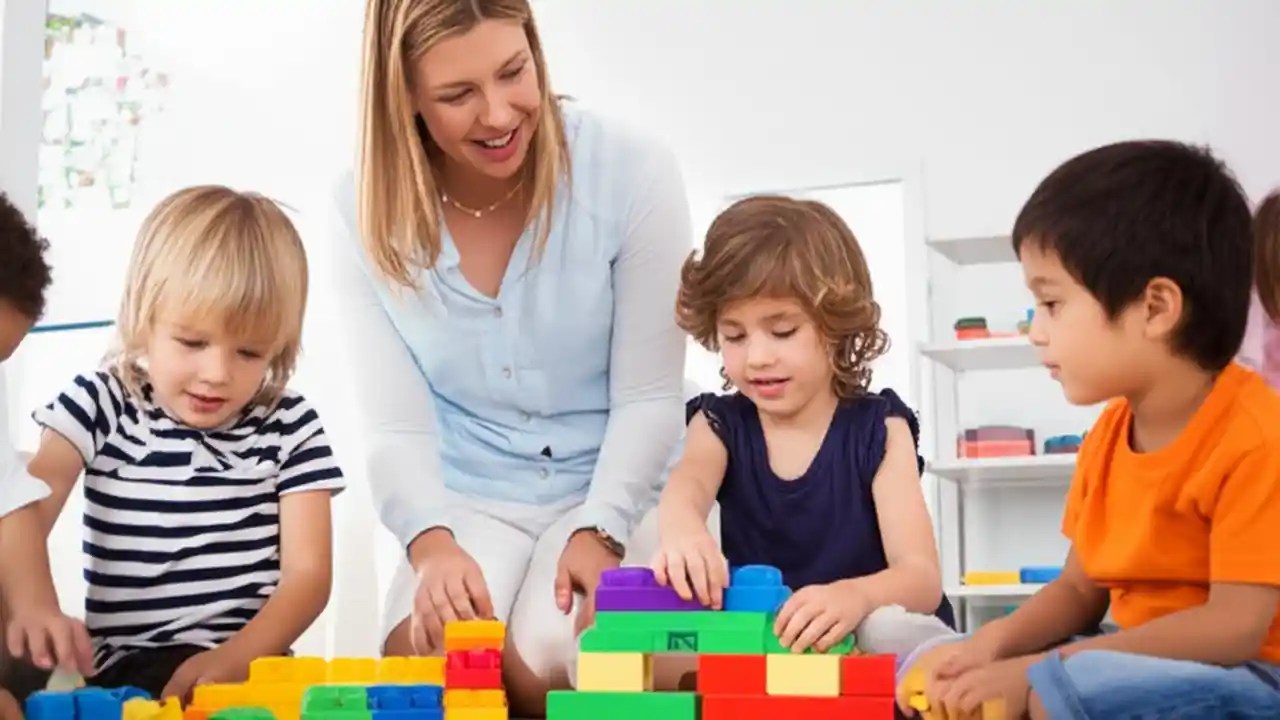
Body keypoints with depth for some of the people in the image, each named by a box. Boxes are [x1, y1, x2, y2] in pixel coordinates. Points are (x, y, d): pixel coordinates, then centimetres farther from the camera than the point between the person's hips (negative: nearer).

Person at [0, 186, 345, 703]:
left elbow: (308, 572, -3)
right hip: (121, 665, 0)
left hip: (247, 663, 1)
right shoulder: (102, 405, 2)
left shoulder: (289, 428, 3)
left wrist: (235, 659, -21)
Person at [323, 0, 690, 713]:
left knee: (551, 666, -28)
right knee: (422, 661, -27)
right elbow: (396, 425, -10)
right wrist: (432, 542, -28)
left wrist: (599, 532, -24)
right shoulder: (370, 209, -9)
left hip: (617, 491, -1)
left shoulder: (633, 171, -15)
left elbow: (649, 397, -11)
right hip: (469, 500, 2)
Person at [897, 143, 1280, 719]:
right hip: (1139, 660, 8)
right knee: (926, 673, 2)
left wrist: (1038, 671, -25)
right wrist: (992, 643, -11)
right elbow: (1080, 590, 11)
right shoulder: (1109, 434, 6)